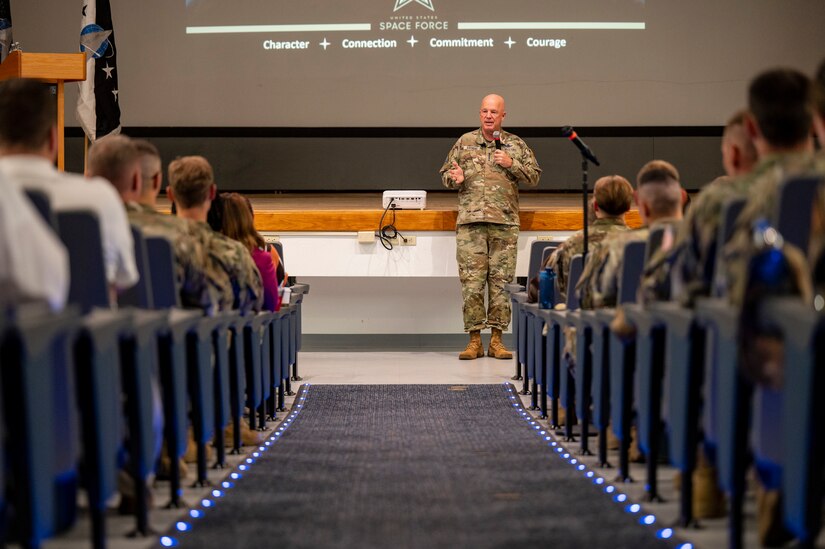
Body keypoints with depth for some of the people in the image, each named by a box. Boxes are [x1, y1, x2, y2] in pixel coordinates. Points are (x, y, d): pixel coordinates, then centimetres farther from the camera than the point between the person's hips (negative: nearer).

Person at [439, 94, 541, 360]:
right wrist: (454, 178, -6)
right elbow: (445, 173, 16)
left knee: (501, 281, 0)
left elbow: (534, 177, 10)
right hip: (470, 222, 0)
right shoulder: (464, 142, 12)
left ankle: (497, 339, 6)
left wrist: (512, 164, -5)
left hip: (505, 223, 0)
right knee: (471, 281, -3)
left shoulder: (516, 145, 11)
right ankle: (474, 340, 2)